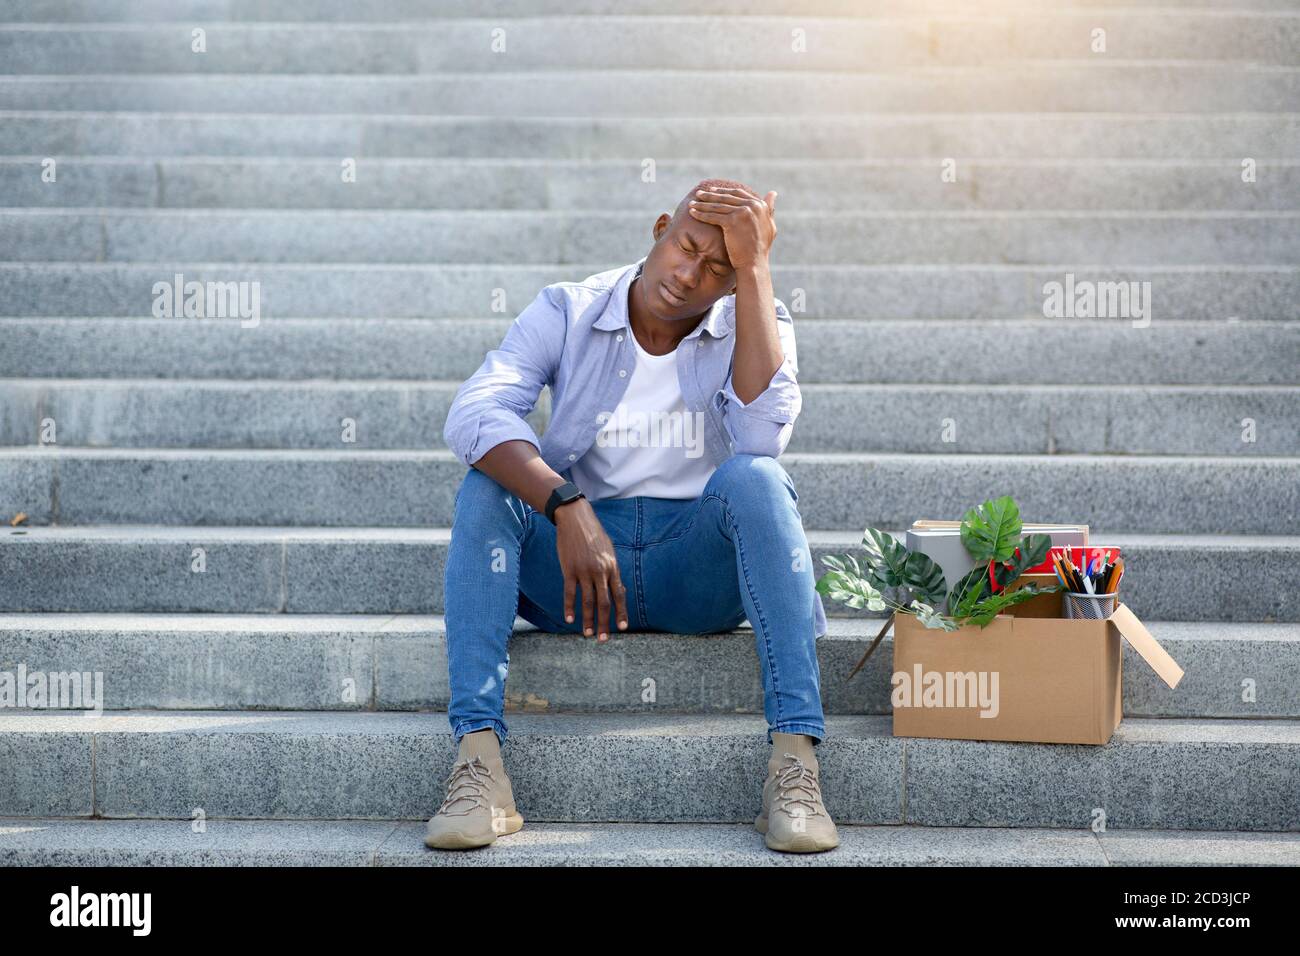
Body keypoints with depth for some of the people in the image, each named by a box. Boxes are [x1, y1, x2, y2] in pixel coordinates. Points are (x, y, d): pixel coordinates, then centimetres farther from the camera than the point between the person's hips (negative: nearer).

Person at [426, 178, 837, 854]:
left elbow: (764, 434, -22)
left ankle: (794, 758, -36)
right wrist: (566, 508, -35)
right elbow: (472, 415, -18)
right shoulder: (566, 313, 0)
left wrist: (754, 267, -20)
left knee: (753, 477, -29)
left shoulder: (756, 324, 1)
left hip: (702, 570, 0)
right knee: (488, 482, -26)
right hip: (573, 567, 1)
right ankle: (477, 759, -35)